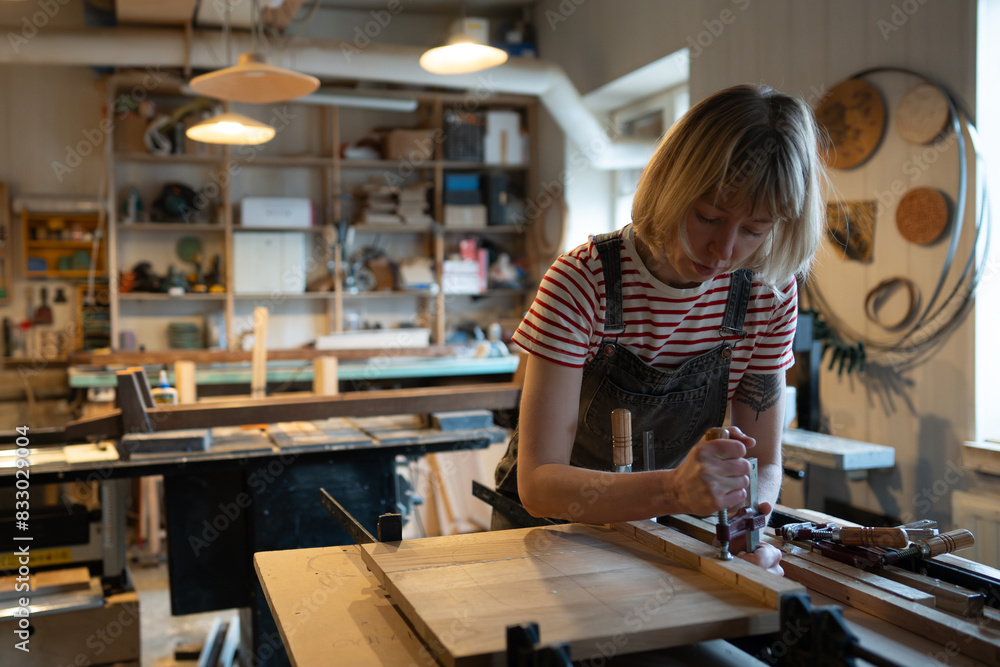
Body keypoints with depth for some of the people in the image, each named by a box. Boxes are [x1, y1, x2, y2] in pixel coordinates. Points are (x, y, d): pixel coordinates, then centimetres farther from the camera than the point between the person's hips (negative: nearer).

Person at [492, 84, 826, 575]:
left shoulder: (768, 295, -12)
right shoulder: (582, 283, -24)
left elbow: (765, 463, -5)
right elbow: (537, 481, -28)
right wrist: (674, 490, -44)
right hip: (550, 521, -3)